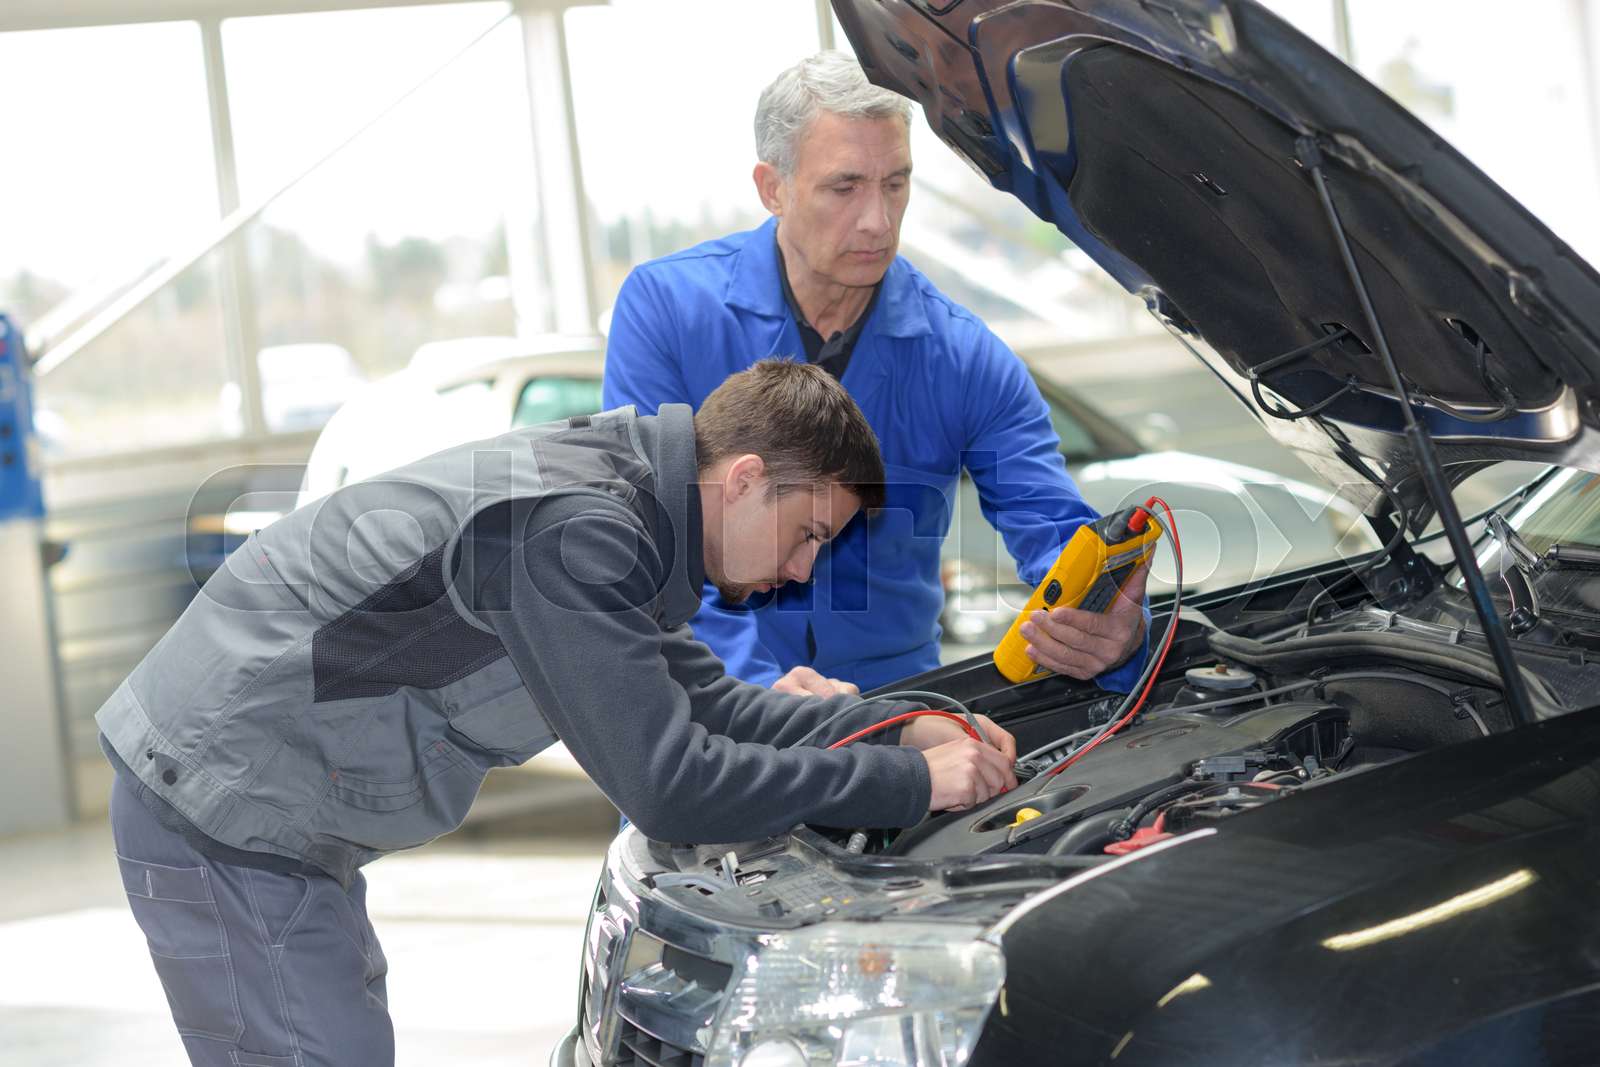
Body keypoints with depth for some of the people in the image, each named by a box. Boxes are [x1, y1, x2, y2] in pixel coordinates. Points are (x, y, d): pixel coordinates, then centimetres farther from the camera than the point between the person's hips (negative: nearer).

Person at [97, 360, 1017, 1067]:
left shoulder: (618, 503, 5)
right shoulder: (571, 530, -27)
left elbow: (708, 707, 15)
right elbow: (671, 790, -27)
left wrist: (904, 728, 7)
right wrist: (906, 784, -19)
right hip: (221, 818, -10)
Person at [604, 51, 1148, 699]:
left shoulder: (969, 363, -1)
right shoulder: (664, 306, -6)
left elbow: (1053, 530, -8)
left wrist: (1112, 633, -33)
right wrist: (760, 684, -27)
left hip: (891, 693, 3)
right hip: (705, 706, -2)